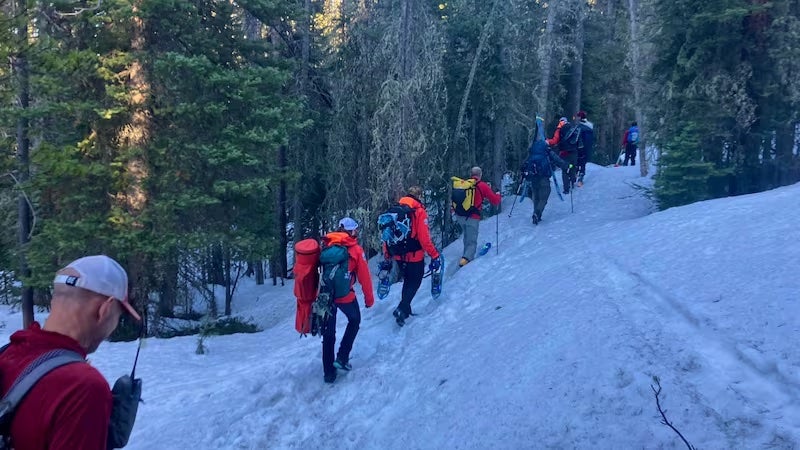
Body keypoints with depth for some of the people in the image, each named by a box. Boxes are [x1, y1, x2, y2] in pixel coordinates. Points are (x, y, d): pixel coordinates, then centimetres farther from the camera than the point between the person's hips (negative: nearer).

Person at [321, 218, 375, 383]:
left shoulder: (326, 246, 2)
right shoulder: (355, 249, -6)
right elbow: (364, 277, -4)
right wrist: (369, 298, 7)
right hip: (345, 296, -3)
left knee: (328, 333, 15)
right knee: (354, 320, 25)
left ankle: (329, 372, 17)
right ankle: (342, 357, 15)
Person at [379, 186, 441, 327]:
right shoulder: (419, 211, -13)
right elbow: (424, 238, -19)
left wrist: (387, 258, 15)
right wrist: (434, 255, -12)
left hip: (399, 256, 6)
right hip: (415, 256, -5)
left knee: (407, 281, 24)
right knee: (415, 282, 11)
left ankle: (405, 310, 29)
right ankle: (401, 309, -5)